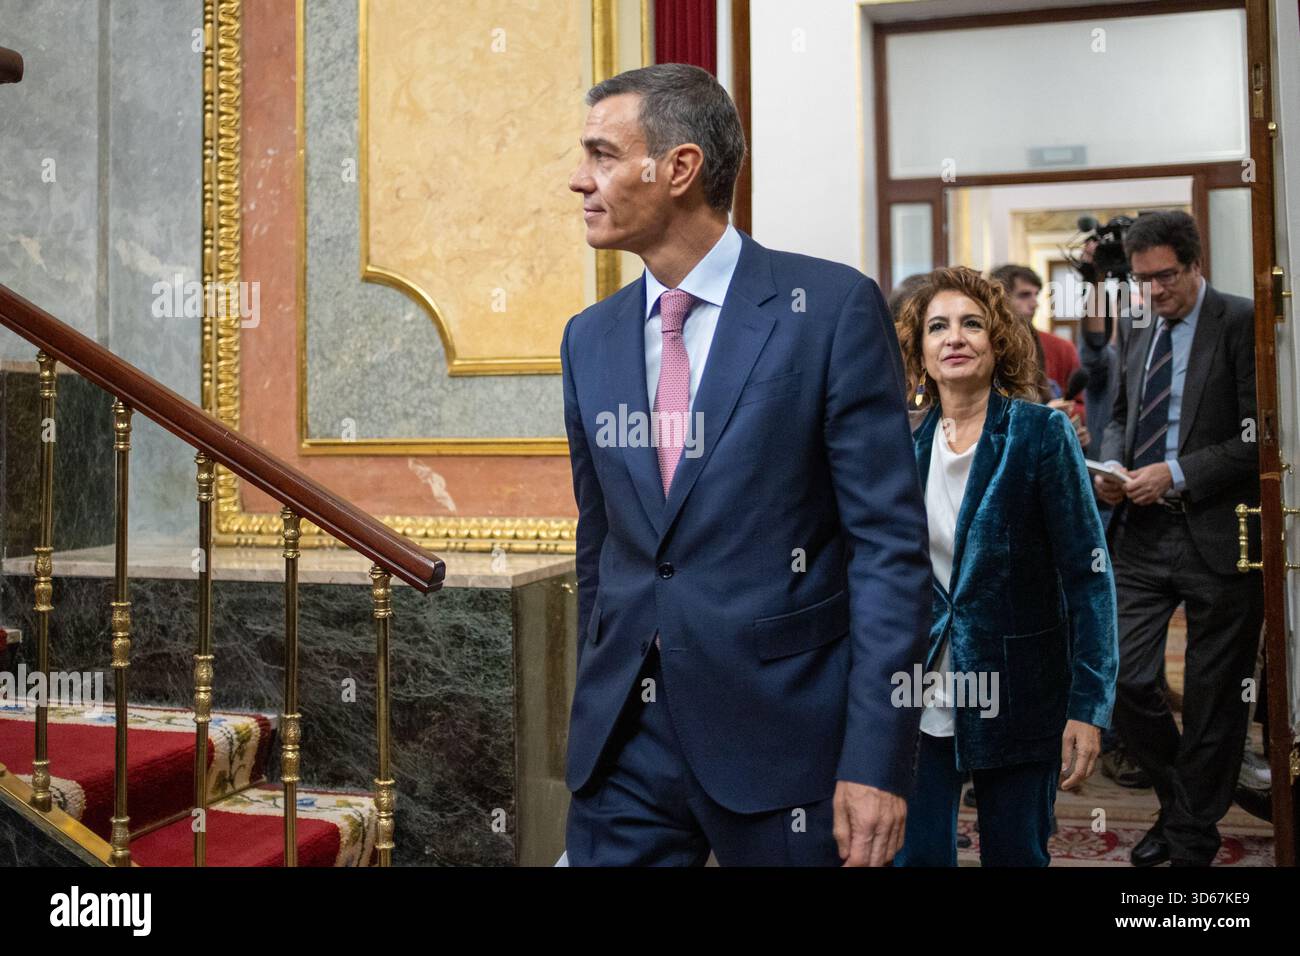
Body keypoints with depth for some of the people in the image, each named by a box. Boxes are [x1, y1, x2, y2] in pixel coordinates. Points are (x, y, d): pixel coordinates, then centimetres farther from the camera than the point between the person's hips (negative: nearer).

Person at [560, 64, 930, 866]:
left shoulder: (833, 307, -8)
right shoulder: (590, 339, 8)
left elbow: (890, 543, -10)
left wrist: (877, 761, -14)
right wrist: (598, 711, 14)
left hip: (781, 739, -4)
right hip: (623, 741, 4)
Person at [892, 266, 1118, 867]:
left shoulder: (1041, 433, -6)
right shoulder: (906, 448, 4)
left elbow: (1088, 574, -9)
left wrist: (1089, 705, -16)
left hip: (1018, 698, -3)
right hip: (921, 698, 3)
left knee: (1017, 853, 8)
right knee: (917, 852, 5)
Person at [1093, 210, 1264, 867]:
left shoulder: (1242, 323, -7)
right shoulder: (1136, 330, 12)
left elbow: (1256, 438, -12)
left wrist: (1176, 474, -18)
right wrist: (1113, 465, 2)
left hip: (1217, 535, -5)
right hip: (1142, 534, 5)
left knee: (1213, 699, 6)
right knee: (1125, 679, 2)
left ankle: (1192, 842, 23)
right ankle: (1178, 802, 28)